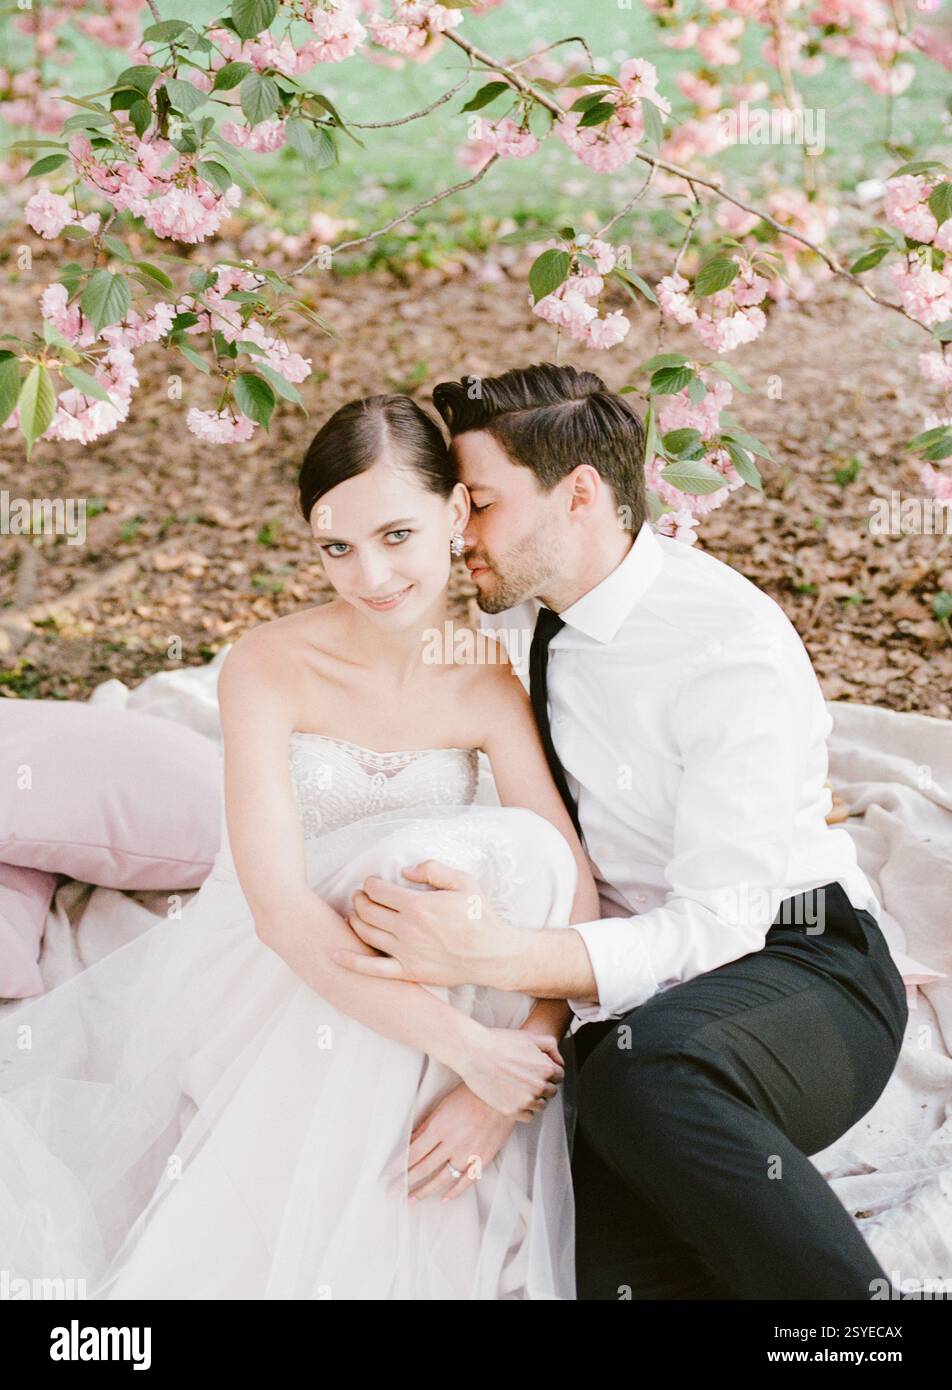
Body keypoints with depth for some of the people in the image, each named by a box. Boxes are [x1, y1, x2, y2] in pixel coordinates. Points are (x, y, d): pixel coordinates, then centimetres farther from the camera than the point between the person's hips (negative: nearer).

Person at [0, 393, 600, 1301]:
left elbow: (576, 899, -15)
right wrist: (465, 1045, -32)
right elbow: (280, 908, -26)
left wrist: (517, 1070, -30)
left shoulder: (490, 687, -8)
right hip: (255, 980, -3)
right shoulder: (270, 667, -16)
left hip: (400, 985, 3)